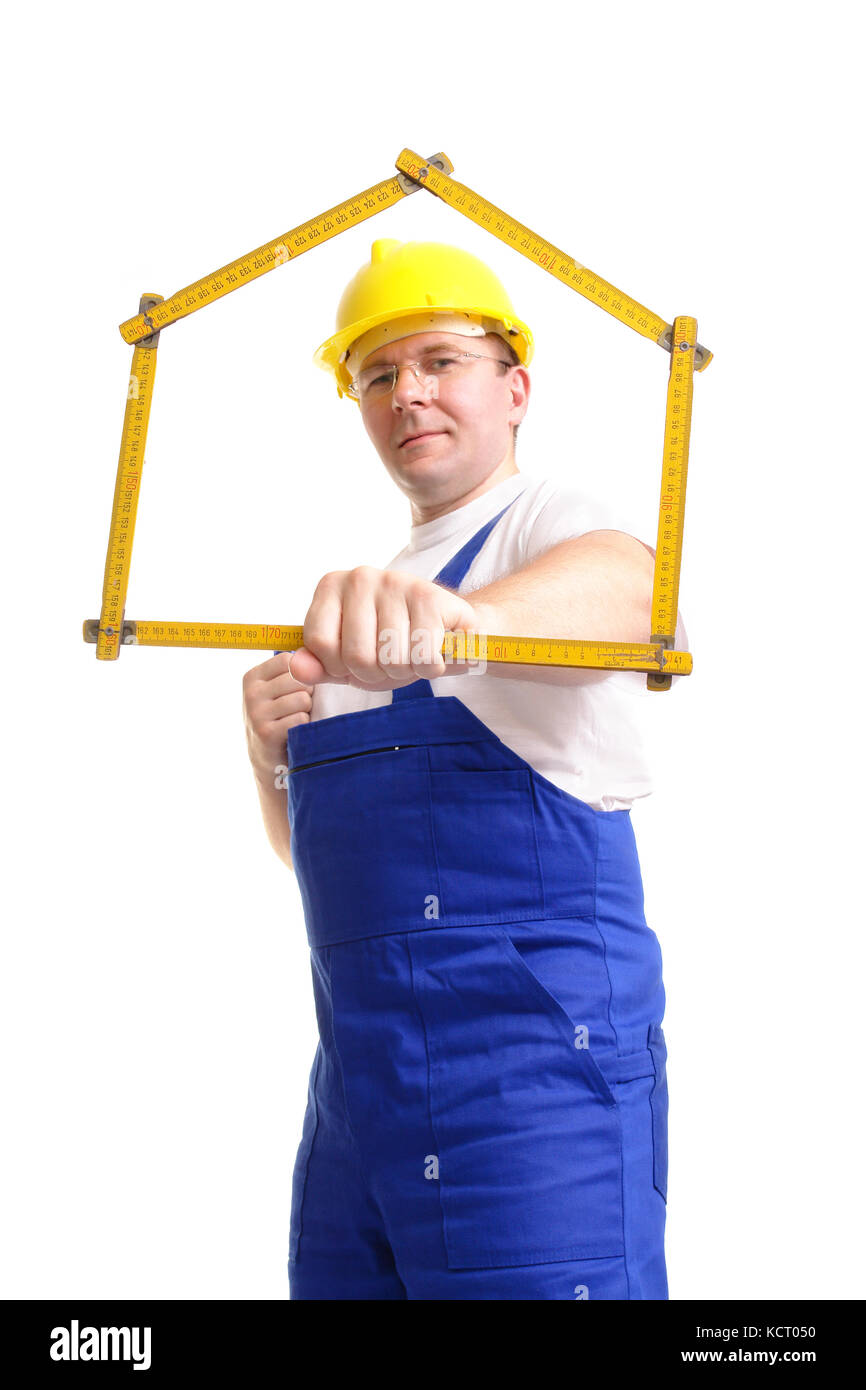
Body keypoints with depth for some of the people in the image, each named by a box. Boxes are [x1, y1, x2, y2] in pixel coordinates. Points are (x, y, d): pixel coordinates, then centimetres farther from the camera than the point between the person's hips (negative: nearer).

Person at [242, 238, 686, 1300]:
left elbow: (620, 582, -29)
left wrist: (458, 615, -51)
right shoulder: (376, 591, 22)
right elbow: (303, 846, 25)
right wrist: (273, 755, 2)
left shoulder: (549, 522, -2)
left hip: (528, 1031, -7)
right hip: (357, 1070, 8)